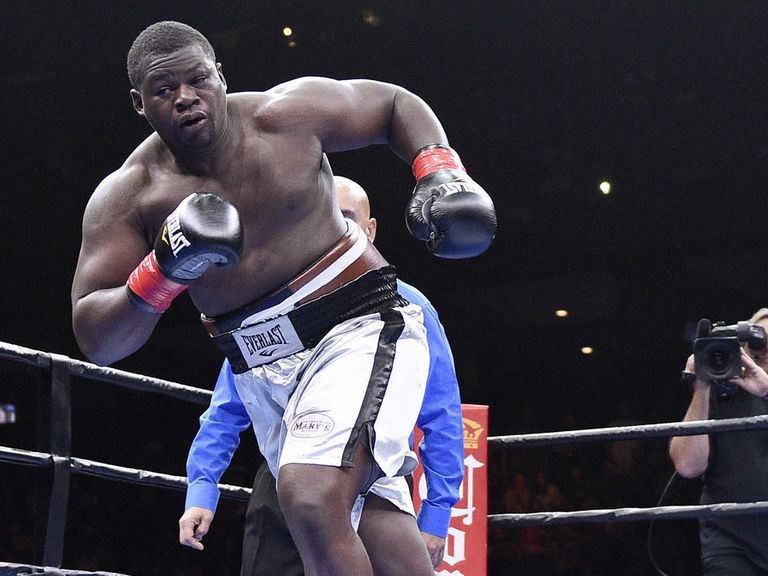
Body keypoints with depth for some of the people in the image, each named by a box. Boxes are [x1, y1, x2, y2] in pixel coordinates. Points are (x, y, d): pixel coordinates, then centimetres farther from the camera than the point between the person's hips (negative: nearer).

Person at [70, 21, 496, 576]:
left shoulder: (287, 114, -11)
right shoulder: (127, 195, -7)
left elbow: (394, 103, 7)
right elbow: (96, 340, -12)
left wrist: (441, 171, -10)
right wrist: (161, 274, -29)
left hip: (356, 326, -5)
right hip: (261, 371, 5)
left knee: (313, 500, -28)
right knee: (372, 509, 15)